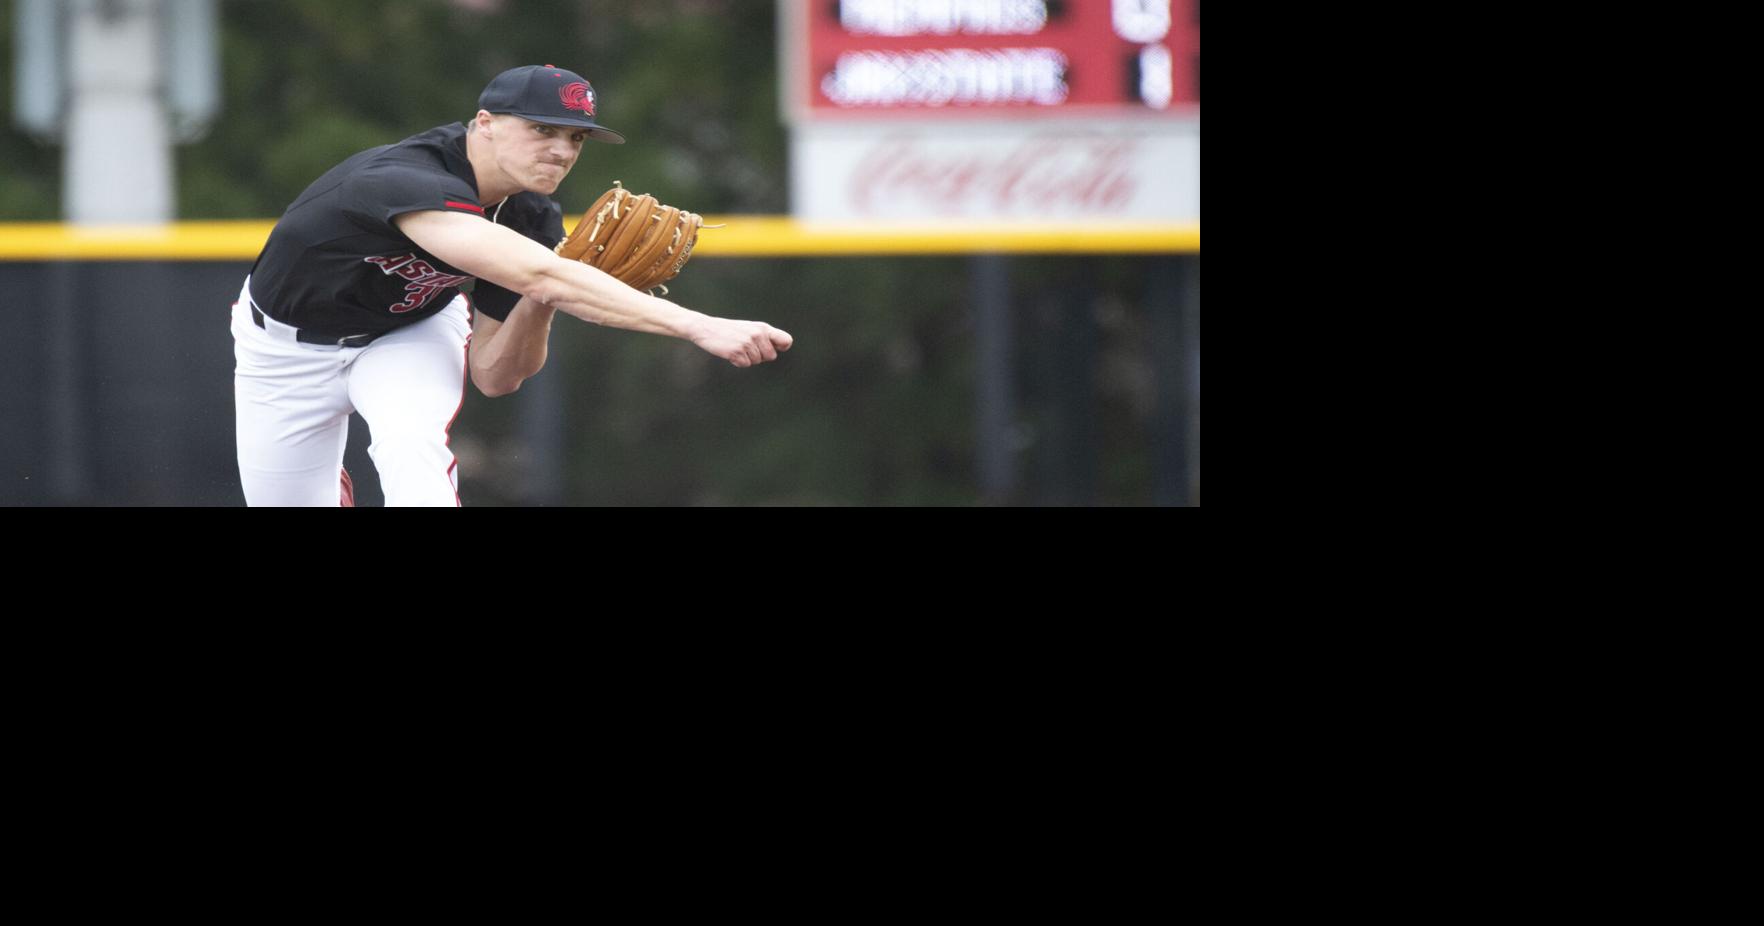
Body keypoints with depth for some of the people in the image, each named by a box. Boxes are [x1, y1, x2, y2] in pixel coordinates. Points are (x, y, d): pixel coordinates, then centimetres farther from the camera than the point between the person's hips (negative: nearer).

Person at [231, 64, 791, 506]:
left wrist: (537, 307, -31)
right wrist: (700, 327, -61)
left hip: (415, 331, 3)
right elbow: (541, 274, -54)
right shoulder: (406, 182, -41)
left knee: (413, 446, -29)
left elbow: (493, 377, -9)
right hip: (289, 344, -3)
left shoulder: (532, 219, -17)